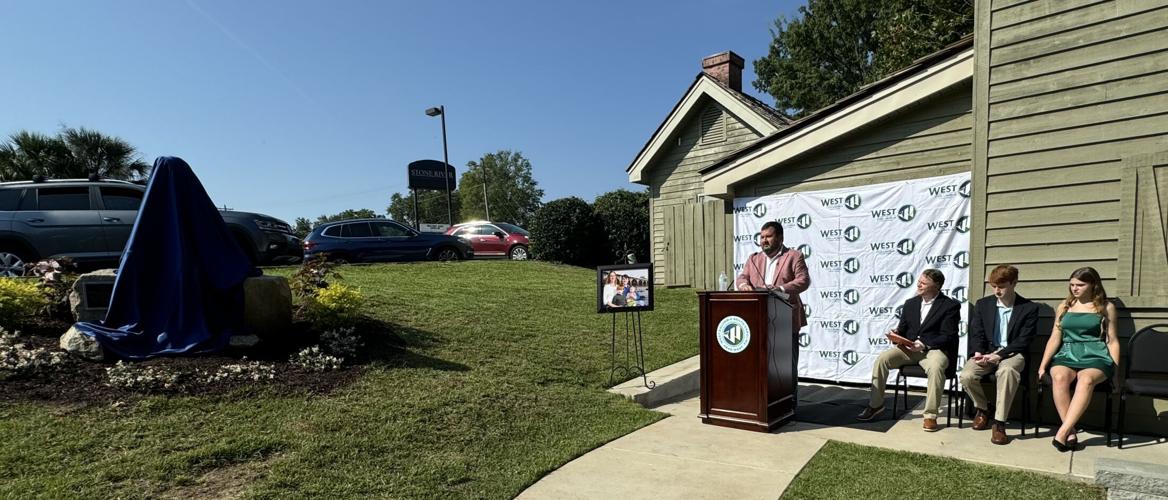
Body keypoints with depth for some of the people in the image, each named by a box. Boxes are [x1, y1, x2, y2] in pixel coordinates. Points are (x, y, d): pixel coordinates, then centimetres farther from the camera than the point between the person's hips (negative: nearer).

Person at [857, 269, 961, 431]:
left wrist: (925, 344, -23)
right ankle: (875, 404, -9)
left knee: (935, 368, -38)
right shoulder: (910, 303, 15)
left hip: (934, 349, -4)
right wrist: (896, 333, -5)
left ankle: (930, 415, -24)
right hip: (909, 347, 5)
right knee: (881, 359, -20)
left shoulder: (950, 305, -2)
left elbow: (948, 337, -9)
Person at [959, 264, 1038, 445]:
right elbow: (976, 334, 9)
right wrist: (978, 353, -12)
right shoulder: (982, 304, 10)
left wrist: (999, 355, -19)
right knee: (966, 376, -27)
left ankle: (999, 423, -30)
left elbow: (1023, 341, -5)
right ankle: (982, 408, 6)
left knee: (1007, 370, -40)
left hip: (1011, 354, -3)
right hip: (986, 352, 3)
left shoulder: (1029, 308, 1)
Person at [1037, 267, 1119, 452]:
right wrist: (1043, 365, 5)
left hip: (1096, 357, -2)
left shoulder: (1106, 307, 12)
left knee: (1086, 379, -37)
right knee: (1059, 377, -35)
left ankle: (1062, 432, -39)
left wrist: (1115, 369, 1)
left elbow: (1112, 341, 12)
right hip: (1067, 355, 2)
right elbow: (1054, 338, 14)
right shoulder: (1064, 306, 17)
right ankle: (1071, 432, -32)